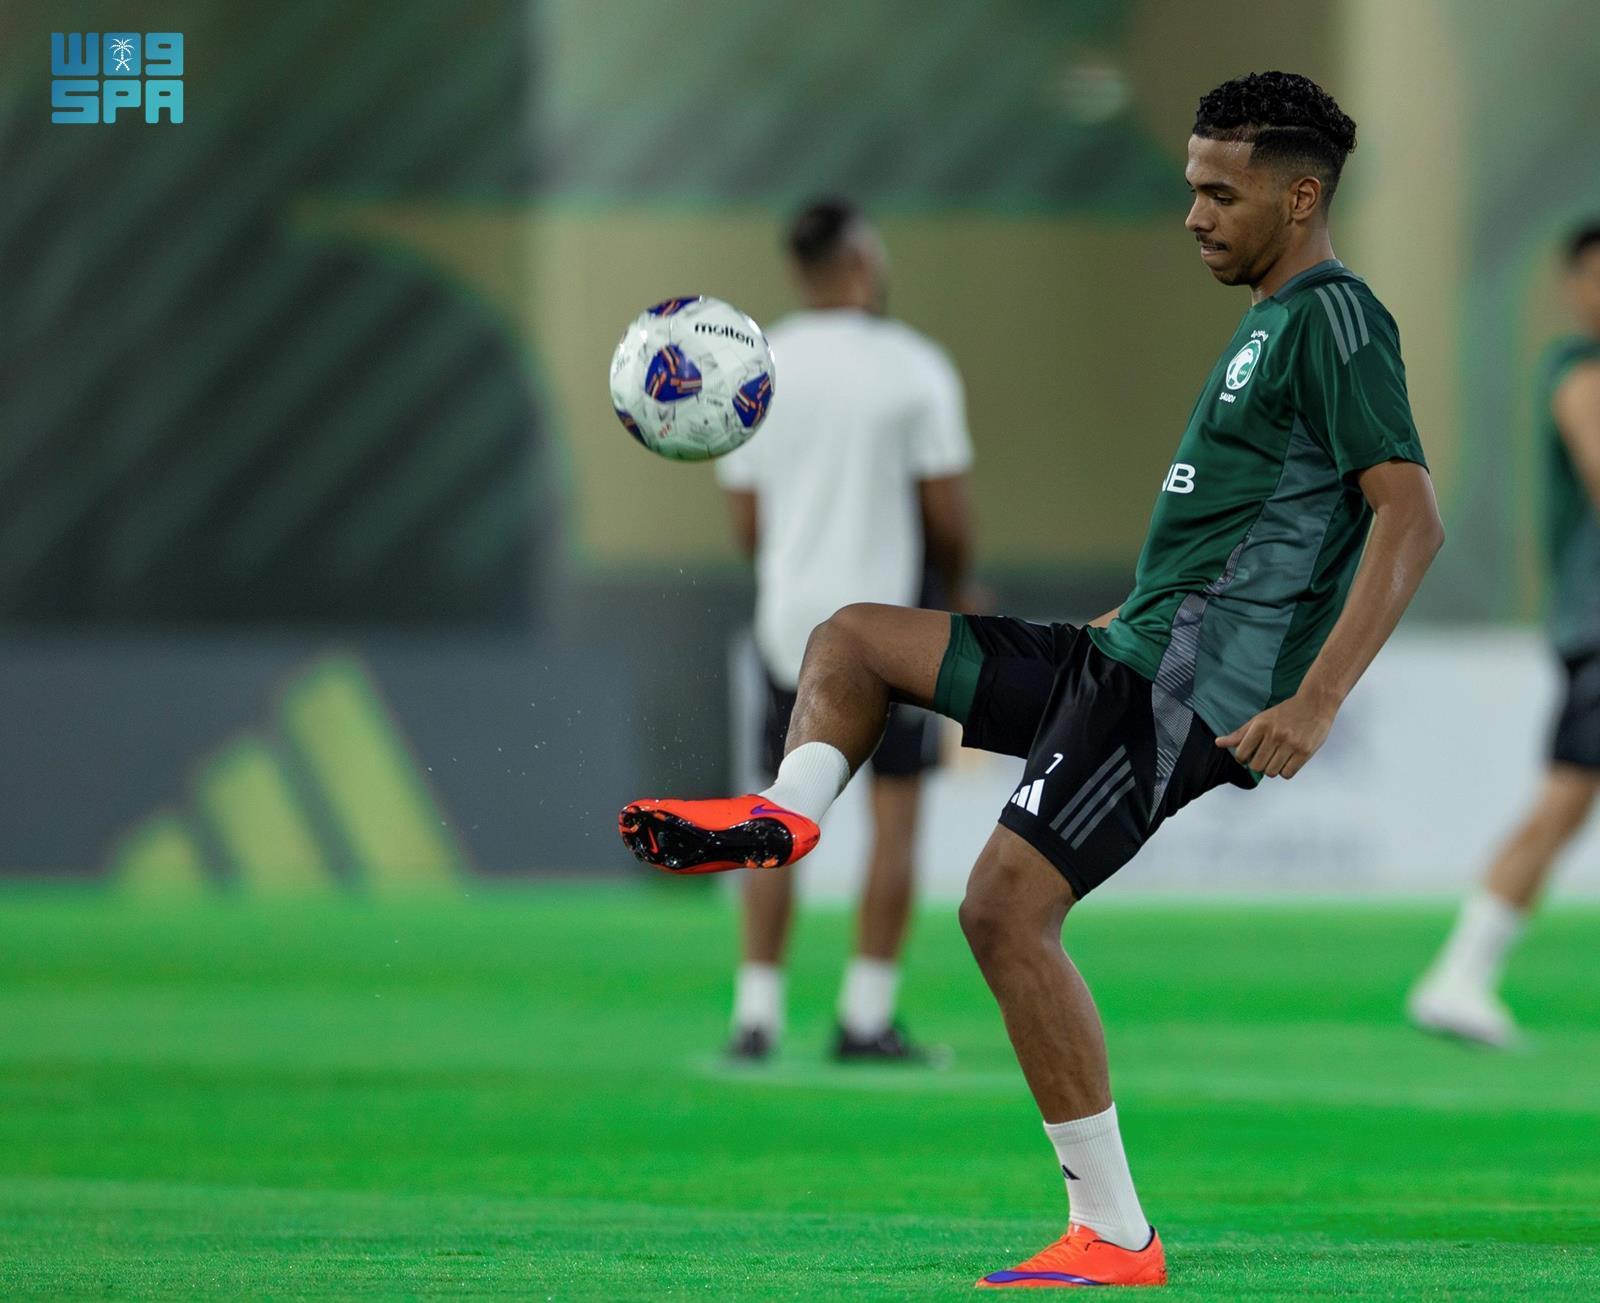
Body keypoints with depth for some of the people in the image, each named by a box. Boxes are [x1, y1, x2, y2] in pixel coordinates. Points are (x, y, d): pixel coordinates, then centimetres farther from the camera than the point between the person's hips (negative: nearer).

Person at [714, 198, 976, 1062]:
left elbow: (746, 527, 7)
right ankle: (867, 1016, 2)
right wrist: (956, 586, 12)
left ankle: (756, 1014, 4)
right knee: (894, 814, 4)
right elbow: (949, 517, -8)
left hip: (789, 623, 4)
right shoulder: (912, 368, -8)